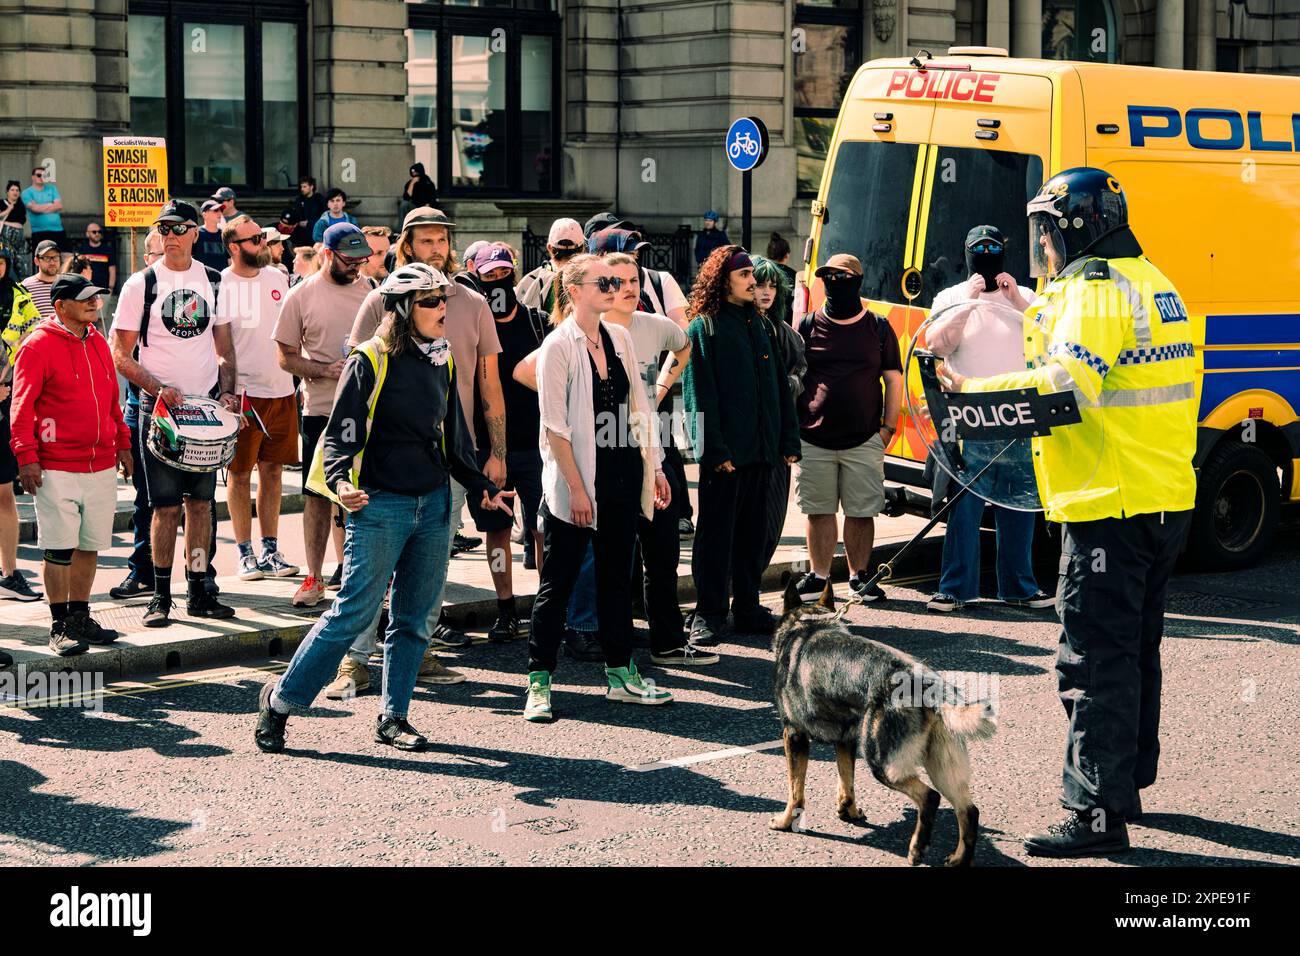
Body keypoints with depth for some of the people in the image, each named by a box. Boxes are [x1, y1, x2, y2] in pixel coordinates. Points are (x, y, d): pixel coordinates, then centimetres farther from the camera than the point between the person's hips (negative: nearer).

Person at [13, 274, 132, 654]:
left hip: (102, 465, 6)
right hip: (57, 468, -6)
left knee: (90, 546, 10)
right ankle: (60, 627, 4)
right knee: (59, 549, -4)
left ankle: (80, 617, 21)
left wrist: (122, 443, 20)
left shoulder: (98, 343, 13)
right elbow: (22, 405, -10)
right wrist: (27, 456, -15)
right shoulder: (39, 345, -8)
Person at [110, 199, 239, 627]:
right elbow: (121, 355, -4)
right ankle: (160, 595, 7)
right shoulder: (141, 284, -3)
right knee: (166, 506, -2)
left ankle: (198, 592, 14)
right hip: (159, 409, -3)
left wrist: (227, 391, -1)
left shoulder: (214, 282, 8)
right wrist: (159, 390, -17)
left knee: (201, 502, 7)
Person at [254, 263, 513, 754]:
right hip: (380, 505, -6)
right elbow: (340, 433, -11)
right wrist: (340, 480, -27)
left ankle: (394, 717, 18)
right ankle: (280, 699, 7)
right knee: (355, 612, -7)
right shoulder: (372, 360, -8)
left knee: (416, 616, 8)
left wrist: (482, 487, 14)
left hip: (434, 504, 6)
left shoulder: (443, 362, 11)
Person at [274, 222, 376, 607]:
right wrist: (325, 370, -14)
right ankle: (314, 576, 14)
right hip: (321, 410, -2)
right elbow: (286, 357, 2)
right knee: (317, 494, 4)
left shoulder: (372, 290, 7)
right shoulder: (301, 296, 0)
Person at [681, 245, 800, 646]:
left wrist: (789, 439, 11)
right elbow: (700, 393, -10)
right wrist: (714, 448, -17)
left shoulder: (758, 325, 16)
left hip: (761, 448, 6)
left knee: (752, 532, 11)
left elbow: (779, 385, 18)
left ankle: (748, 607, 19)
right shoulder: (703, 328, -4)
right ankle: (709, 613, 3)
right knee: (716, 533, -2)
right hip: (724, 451, -6)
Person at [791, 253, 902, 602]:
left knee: (862, 512, 2)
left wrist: (888, 427, 3)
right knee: (819, 510, 5)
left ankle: (859, 576, 14)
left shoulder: (878, 328, 6)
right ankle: (818, 576, 15)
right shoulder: (807, 327, 6)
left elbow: (893, 379, 10)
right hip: (812, 439, 0)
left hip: (864, 440, 0)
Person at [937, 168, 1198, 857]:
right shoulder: (1152, 284, 18)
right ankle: (1127, 786, 31)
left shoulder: (1096, 289, -14)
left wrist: (973, 390, -23)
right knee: (1136, 652, 19)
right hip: (1167, 499, 10)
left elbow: (1065, 383, -26)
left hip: (1112, 505, -10)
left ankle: (1096, 813, -6)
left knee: (1093, 661, -7)